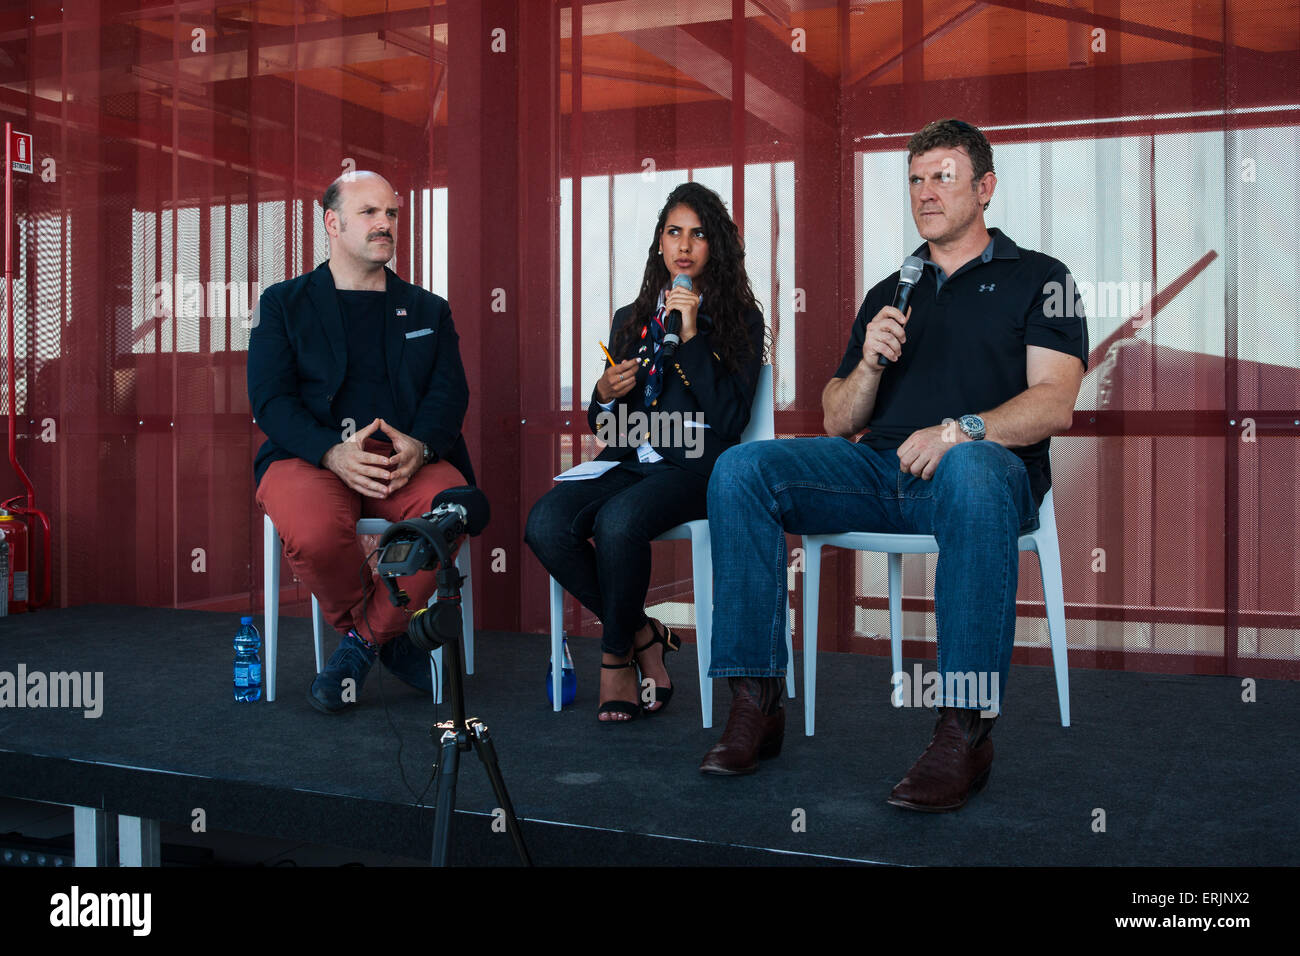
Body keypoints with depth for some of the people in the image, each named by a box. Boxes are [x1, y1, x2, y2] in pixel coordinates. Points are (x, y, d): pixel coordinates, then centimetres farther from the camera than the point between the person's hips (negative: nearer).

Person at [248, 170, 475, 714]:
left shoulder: (428, 311, 22)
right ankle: (384, 636, -3)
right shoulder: (284, 303, 14)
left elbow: (450, 393, 8)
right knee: (312, 531, -36)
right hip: (312, 453, -1)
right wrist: (335, 451, -19)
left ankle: (364, 640, -9)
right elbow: (270, 399, 1)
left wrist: (419, 445, -17)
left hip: (410, 458, 2)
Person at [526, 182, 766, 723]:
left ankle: (616, 656, -9)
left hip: (697, 465, -5)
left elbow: (730, 420, -7)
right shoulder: (630, 320, 20)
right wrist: (606, 393, -2)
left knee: (618, 521, -35)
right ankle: (642, 637, -6)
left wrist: (691, 336, -10)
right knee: (545, 523, -25)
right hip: (628, 463, 5)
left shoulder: (739, 319, 7)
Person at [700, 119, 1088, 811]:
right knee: (741, 468, -19)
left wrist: (961, 429, -19)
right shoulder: (889, 294, 26)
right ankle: (755, 702, -20)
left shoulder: (1036, 278, 14)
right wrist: (870, 363, 0)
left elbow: (1054, 403, -3)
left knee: (970, 468, -41)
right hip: (879, 469, 4)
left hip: (986, 465, -4)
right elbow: (837, 422, 21)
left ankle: (964, 732, -37)